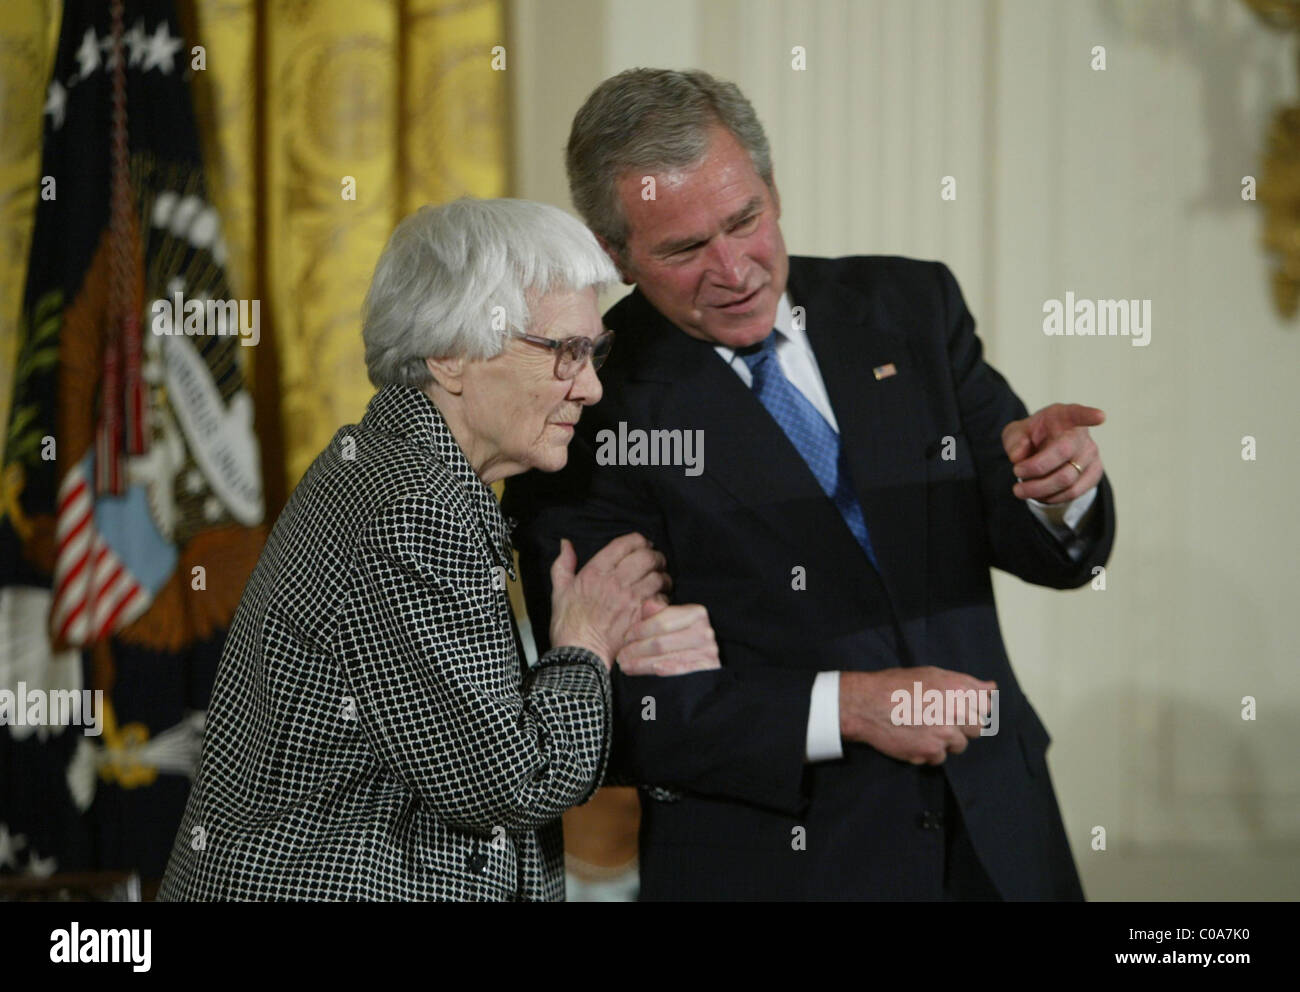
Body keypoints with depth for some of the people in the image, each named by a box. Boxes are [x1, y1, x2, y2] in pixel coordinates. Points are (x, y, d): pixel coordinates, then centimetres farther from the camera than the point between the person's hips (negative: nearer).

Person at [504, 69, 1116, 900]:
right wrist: (843, 708, -23)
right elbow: (608, 705, -14)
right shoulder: (589, 414, -10)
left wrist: (1058, 485, -19)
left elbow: (1046, 550, 4)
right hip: (769, 863, -4)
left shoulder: (910, 308, 3)